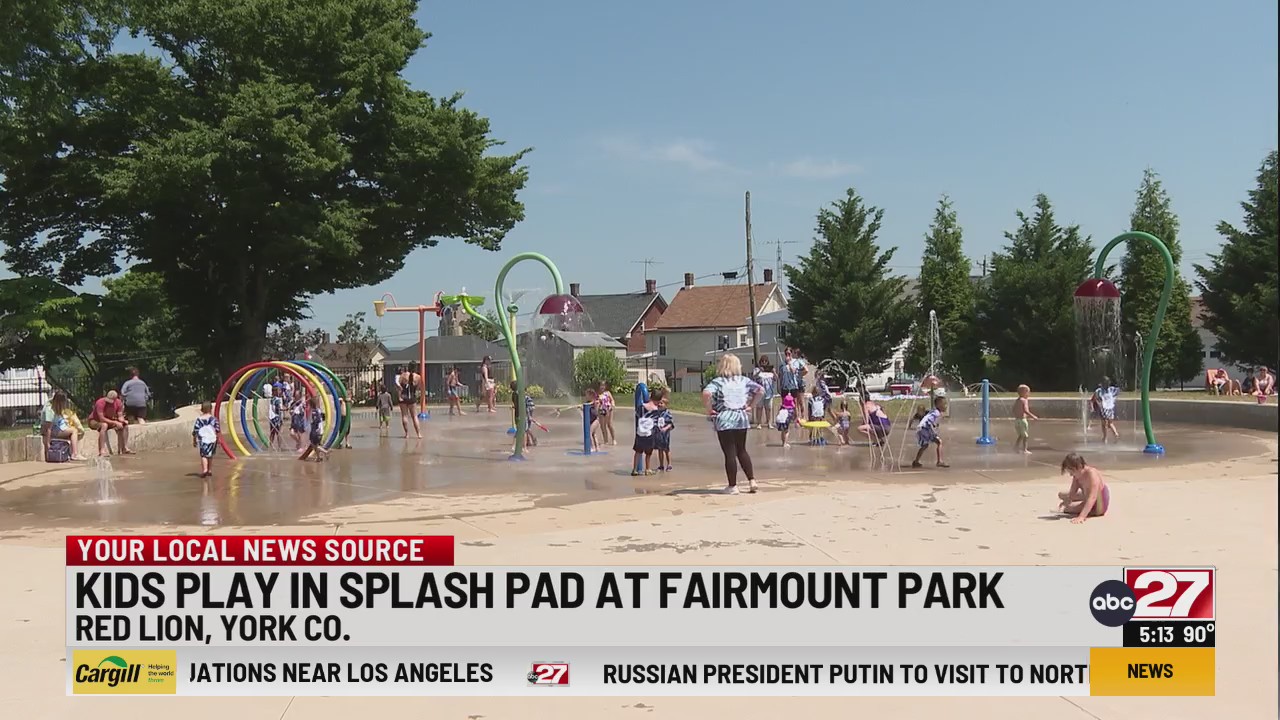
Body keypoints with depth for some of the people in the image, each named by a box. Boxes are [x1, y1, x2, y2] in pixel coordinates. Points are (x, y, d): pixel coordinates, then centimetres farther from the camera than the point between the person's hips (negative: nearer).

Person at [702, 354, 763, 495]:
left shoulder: (717, 381, -8)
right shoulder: (744, 380, 6)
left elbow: (706, 393, -26)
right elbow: (760, 390, 5)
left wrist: (708, 408, -12)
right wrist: (750, 405, 9)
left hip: (724, 420, -4)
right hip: (742, 418, 5)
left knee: (729, 453, 1)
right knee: (741, 450, 18)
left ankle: (732, 486, 6)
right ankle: (752, 480, 13)